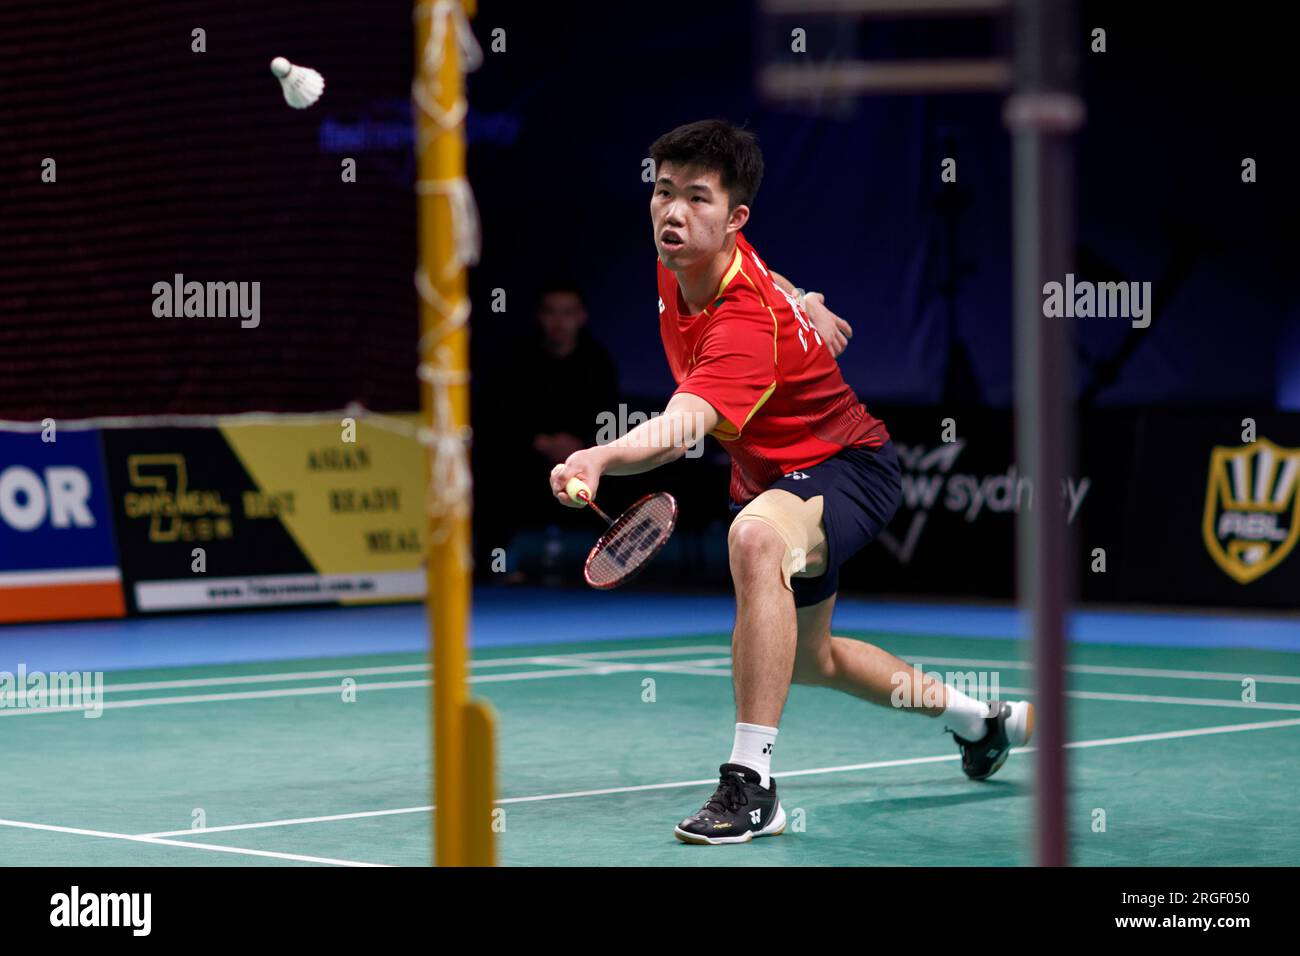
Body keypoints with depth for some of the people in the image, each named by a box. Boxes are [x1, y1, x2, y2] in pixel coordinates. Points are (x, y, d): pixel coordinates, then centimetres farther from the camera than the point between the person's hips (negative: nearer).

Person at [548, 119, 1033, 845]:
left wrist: (601, 459, -70)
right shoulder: (680, 266, -11)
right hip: (780, 476, 10)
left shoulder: (749, 324, -36)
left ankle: (752, 785, -40)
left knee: (756, 538, -42)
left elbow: (681, 427, -54)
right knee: (808, 659, 25)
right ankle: (985, 721, 51)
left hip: (846, 465, -10)